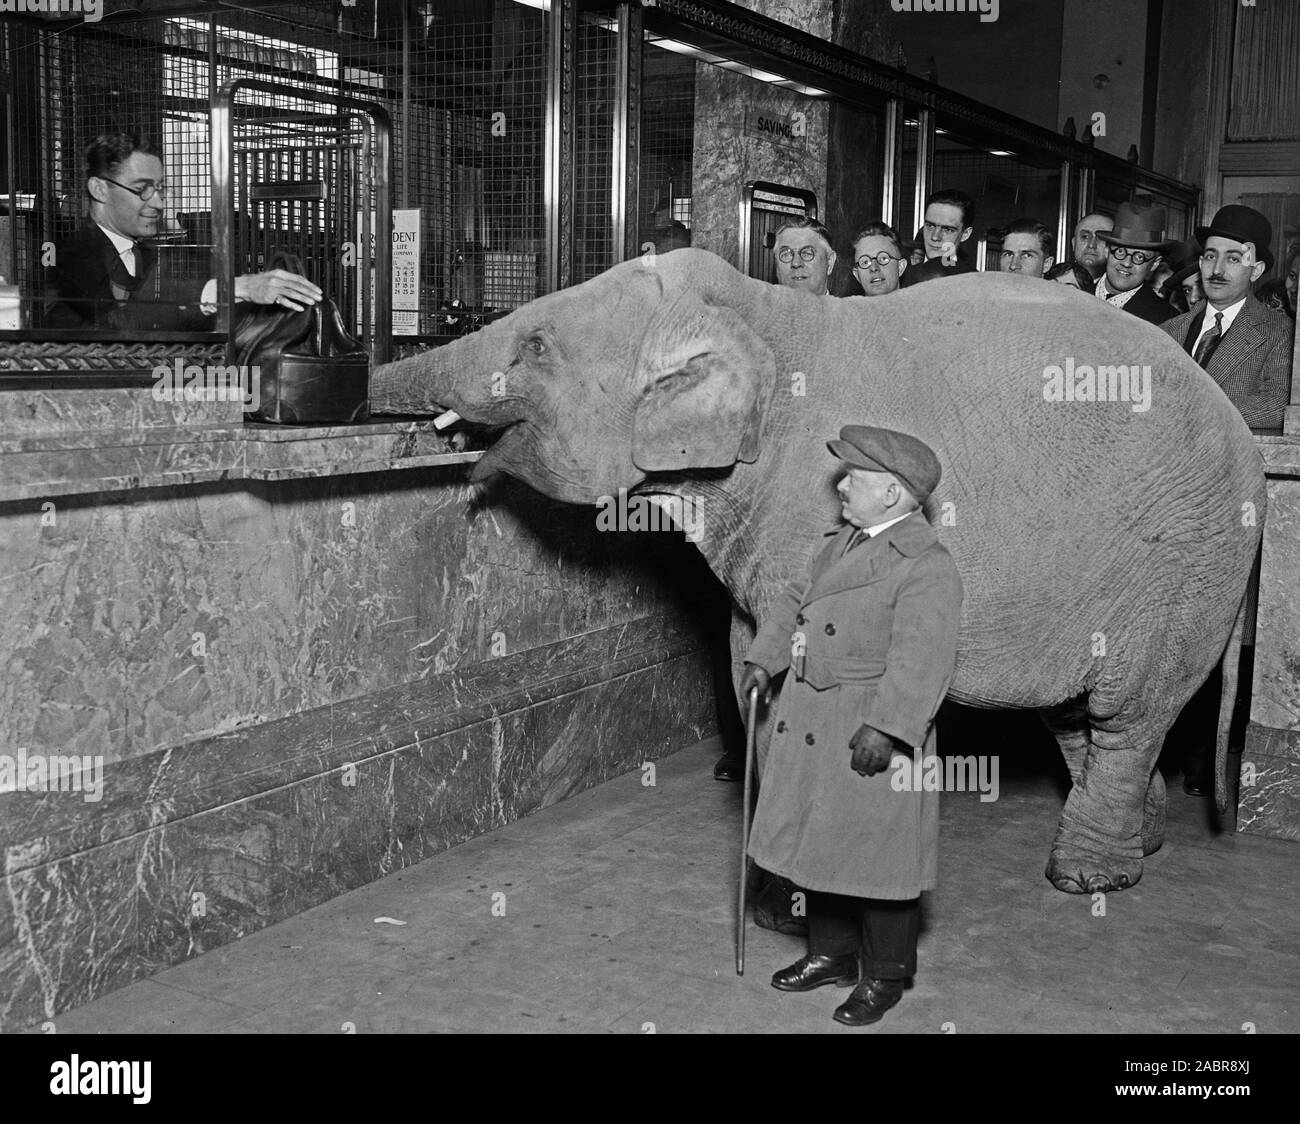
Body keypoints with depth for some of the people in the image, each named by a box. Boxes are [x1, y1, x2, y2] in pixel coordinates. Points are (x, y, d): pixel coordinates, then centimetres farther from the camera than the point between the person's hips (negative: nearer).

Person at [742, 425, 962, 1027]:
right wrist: (764, 659, 10)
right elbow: (797, 599, 21)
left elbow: (921, 659, -24)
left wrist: (885, 728, -30)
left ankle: (883, 977, 21)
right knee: (820, 843, 19)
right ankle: (832, 954, 36)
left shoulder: (927, 567, -17)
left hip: (873, 736, -8)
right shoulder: (843, 542, 11)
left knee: (878, 857, 4)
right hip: (812, 727, 9)